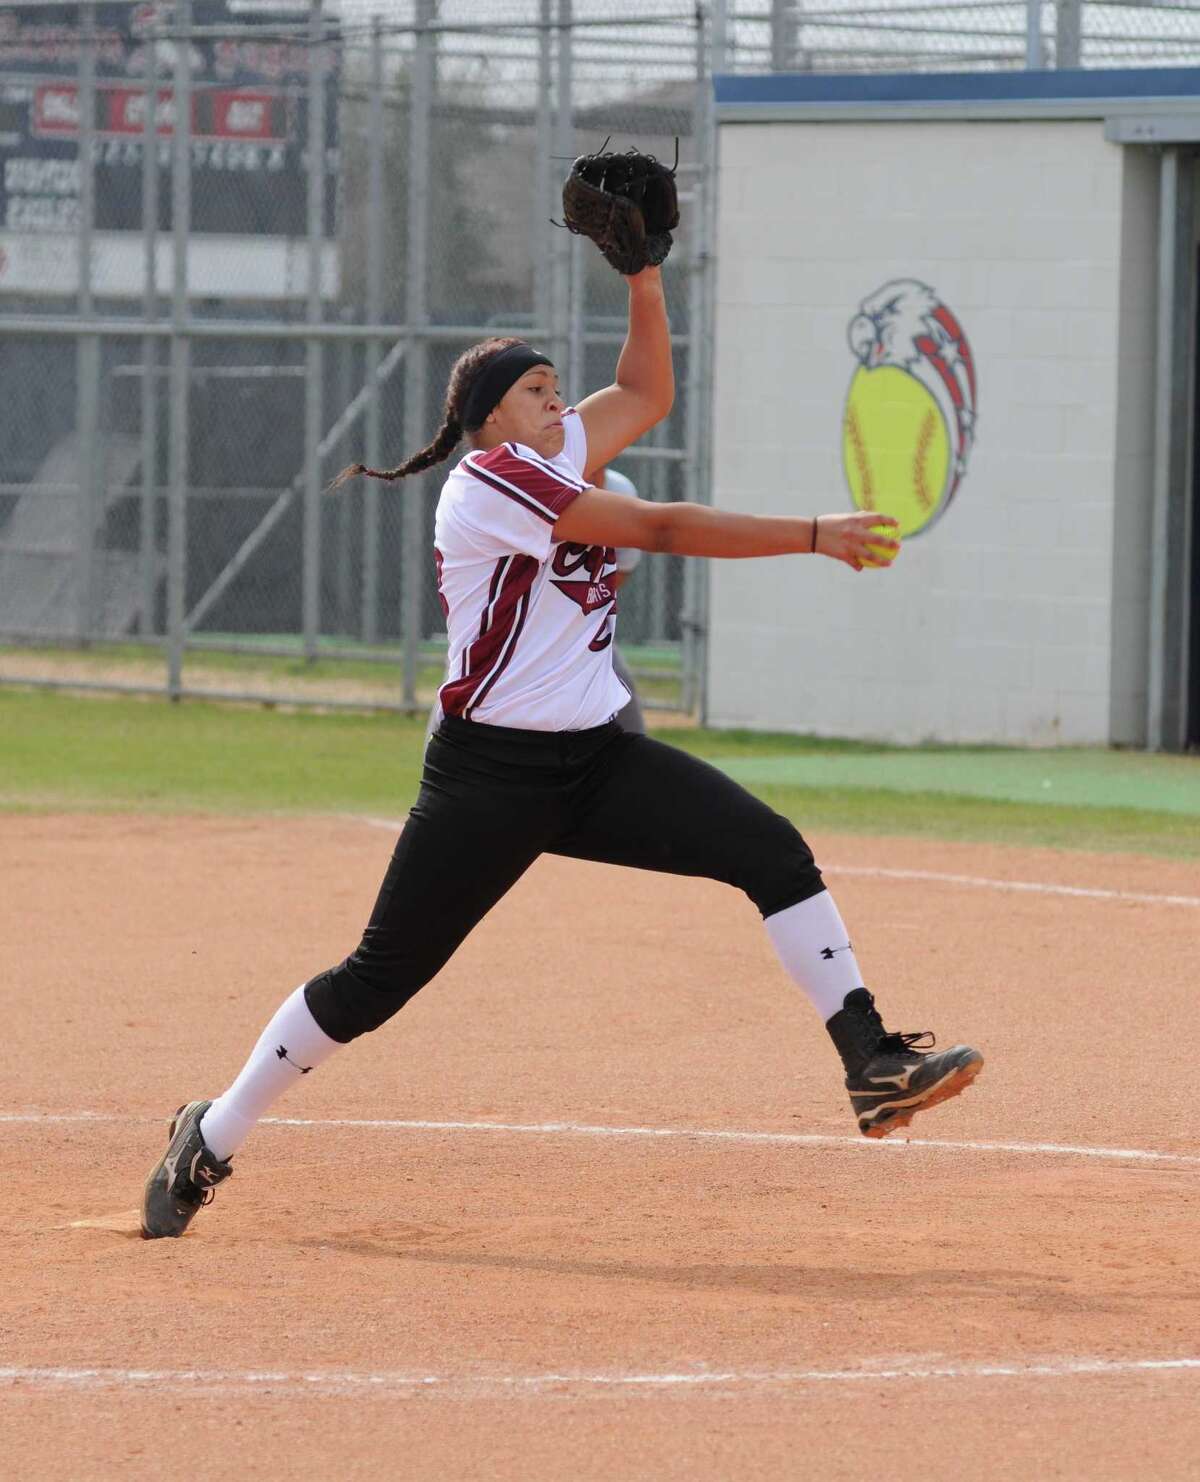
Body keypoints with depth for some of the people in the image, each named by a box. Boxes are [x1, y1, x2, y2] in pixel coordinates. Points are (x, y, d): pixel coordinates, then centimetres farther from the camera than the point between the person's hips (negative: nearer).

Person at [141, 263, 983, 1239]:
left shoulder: (557, 456, 12)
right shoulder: (492, 480, -13)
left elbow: (648, 393, 24)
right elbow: (665, 530, -18)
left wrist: (643, 274, 10)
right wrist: (814, 535, -18)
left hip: (598, 763, 8)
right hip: (492, 774, -8)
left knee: (775, 853, -11)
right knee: (380, 978, -3)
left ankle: (872, 1065, -14)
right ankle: (211, 1140, 12)